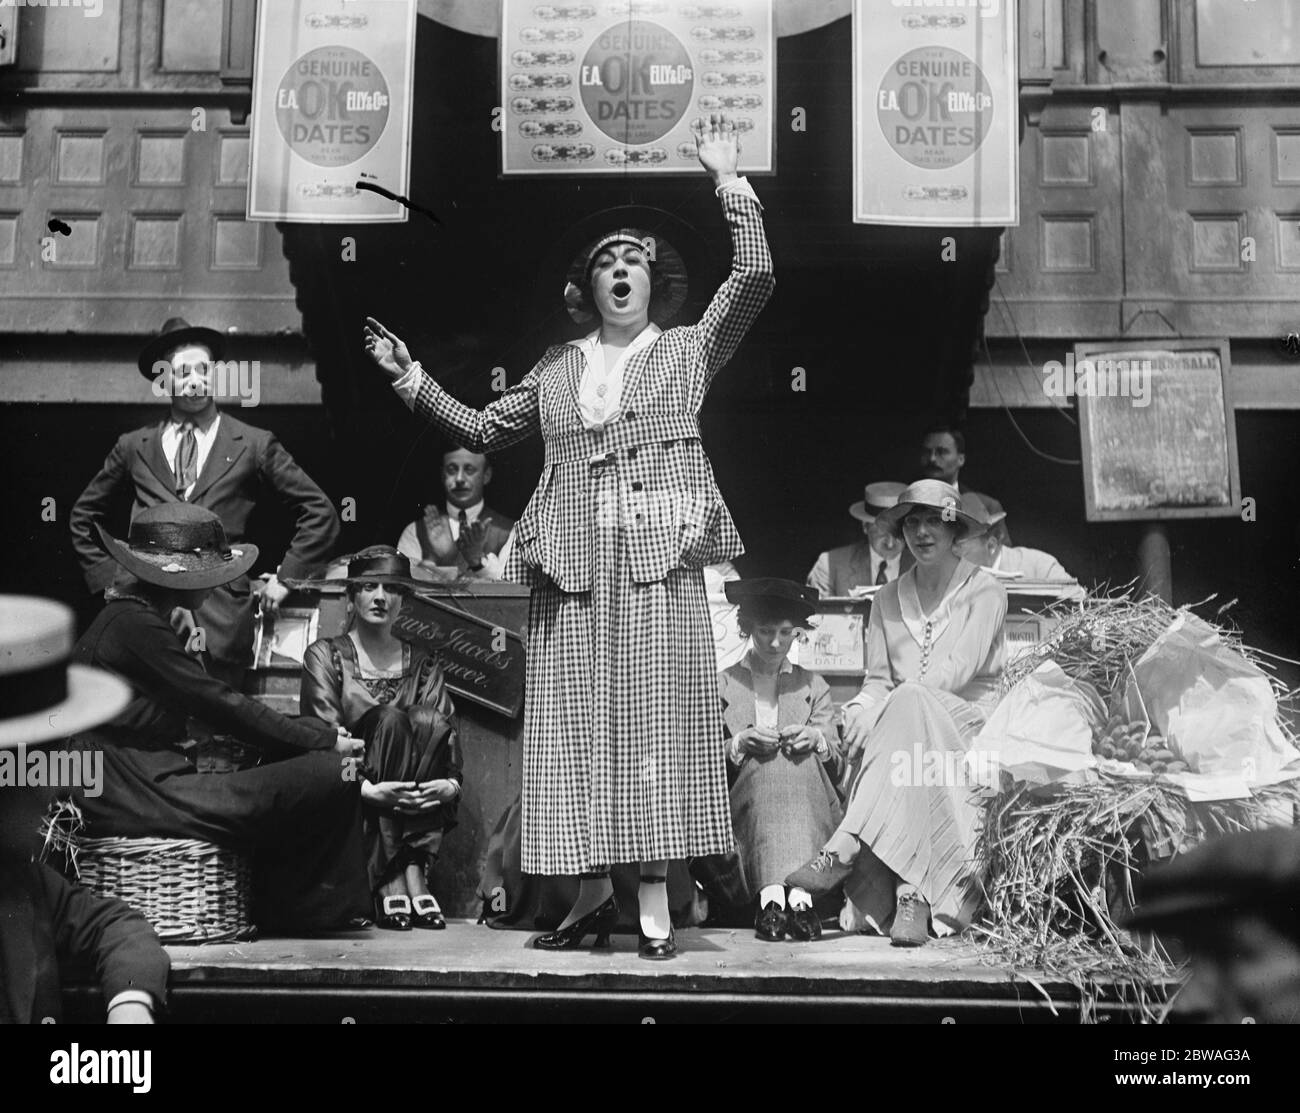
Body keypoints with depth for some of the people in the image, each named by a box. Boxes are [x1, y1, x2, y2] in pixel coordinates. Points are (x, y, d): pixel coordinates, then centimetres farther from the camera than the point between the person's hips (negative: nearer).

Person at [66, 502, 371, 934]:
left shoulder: (127, 617, 17)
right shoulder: (136, 626, -16)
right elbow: (221, 705, -16)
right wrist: (326, 740, -10)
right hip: (139, 797, -11)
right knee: (329, 774, -16)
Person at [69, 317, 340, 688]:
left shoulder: (254, 445, 7)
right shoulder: (134, 447, 13)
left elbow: (320, 513, 11)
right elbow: (83, 517, 25)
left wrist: (285, 577, 5)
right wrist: (107, 576, 15)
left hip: (221, 626, -1)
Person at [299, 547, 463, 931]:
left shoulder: (423, 664, 15)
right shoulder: (325, 656, 6)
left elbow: (446, 737, 3)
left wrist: (450, 784, -19)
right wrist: (369, 789, -24)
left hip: (416, 810, 2)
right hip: (349, 802, -2)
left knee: (427, 719, -23)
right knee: (391, 720, -27)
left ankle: (415, 872, -27)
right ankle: (389, 884, -30)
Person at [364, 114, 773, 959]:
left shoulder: (689, 351, 12)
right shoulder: (559, 367, 21)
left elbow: (755, 278, 0)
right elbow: (485, 430, 25)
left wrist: (729, 183, -2)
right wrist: (412, 379, 20)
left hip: (658, 558, -3)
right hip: (574, 563, 3)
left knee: (654, 717, -8)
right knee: (577, 721, -1)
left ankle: (654, 900, -7)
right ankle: (594, 890, 6)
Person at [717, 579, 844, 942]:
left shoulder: (812, 686, 22)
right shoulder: (722, 685, 17)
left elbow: (838, 765, 11)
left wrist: (817, 739, -10)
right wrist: (740, 743, -13)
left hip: (810, 813, 1)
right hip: (744, 812, -1)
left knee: (798, 756, -29)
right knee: (767, 761, -31)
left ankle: (774, 900, -47)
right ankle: (798, 900, -49)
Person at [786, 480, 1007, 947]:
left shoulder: (985, 594, 5)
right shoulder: (888, 599, 18)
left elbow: (956, 673, -8)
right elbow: (877, 679, 11)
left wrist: (882, 713, -17)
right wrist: (857, 711, -14)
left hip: (966, 723, -3)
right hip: (903, 732, 3)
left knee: (909, 704, -37)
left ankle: (844, 850, -47)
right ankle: (913, 896, -47)